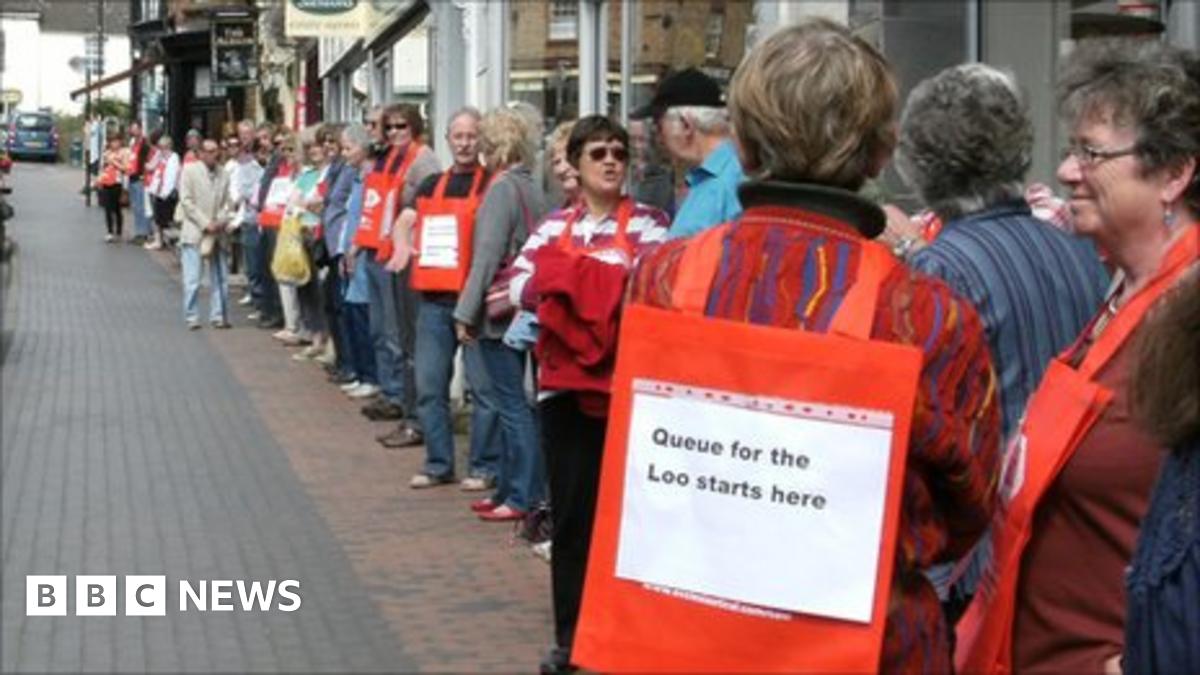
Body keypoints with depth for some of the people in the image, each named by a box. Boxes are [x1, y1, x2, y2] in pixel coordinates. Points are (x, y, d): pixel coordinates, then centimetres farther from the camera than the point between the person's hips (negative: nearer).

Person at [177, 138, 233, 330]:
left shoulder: (223, 175, 10)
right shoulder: (189, 171, -1)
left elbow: (226, 203, 11)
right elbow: (186, 201, -6)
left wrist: (220, 222, -8)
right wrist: (205, 224, -12)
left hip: (217, 234, 4)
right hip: (194, 233, -4)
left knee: (220, 278, 6)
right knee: (192, 280, -5)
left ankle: (218, 316, 14)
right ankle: (191, 317, 2)